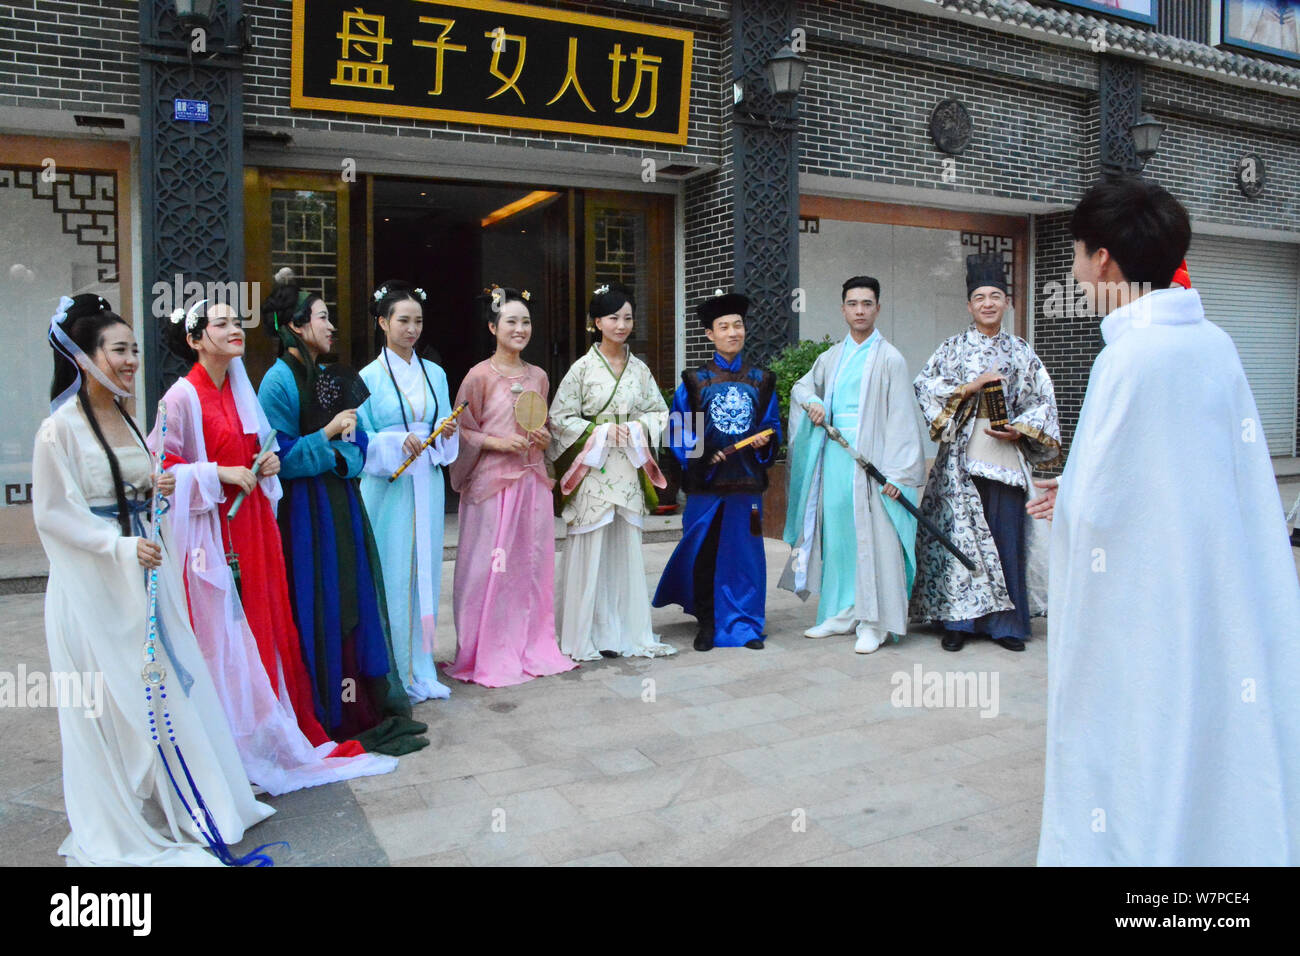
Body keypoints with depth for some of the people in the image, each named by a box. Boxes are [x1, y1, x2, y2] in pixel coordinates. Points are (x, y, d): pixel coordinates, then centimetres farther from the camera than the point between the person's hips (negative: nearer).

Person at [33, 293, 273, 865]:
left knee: (163, 684, 11)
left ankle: (172, 800, 26)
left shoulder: (124, 419, 10)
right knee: (113, 697, 3)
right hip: (94, 582, -7)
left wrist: (154, 491, 0)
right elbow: (54, 515, -14)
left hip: (143, 572, 7)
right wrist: (123, 546, -22)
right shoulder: (60, 428, -13)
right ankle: (115, 824, 20)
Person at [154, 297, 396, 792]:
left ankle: (277, 728, 20)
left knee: (265, 624, 9)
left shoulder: (240, 389, 12)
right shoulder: (183, 396, -10)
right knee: (223, 632, -1)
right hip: (212, 528, -7)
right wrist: (219, 474, -17)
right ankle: (237, 737, 11)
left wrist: (266, 464, 5)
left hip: (253, 524, 7)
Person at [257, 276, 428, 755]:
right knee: (322, 607, -1)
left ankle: (369, 706, 20)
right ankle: (333, 716, 11)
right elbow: (280, 456, -14)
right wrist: (328, 435, -17)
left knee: (355, 601, 10)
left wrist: (342, 449, -5)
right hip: (307, 511, -8)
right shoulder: (280, 380, -10)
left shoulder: (327, 375, 14)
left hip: (341, 504, 8)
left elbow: (357, 445, 15)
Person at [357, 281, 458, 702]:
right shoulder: (369, 377, -1)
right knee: (392, 576, -2)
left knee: (425, 572, 7)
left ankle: (421, 670, 18)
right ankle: (393, 675, 9)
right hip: (388, 488, -4)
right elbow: (361, 442, -4)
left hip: (427, 485, 4)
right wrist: (398, 442, -19)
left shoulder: (435, 374, 12)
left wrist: (448, 434, -6)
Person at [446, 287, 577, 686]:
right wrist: (498, 442, -16)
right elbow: (461, 431, -4)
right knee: (492, 567, -3)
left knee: (532, 564, 9)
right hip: (492, 483, -5)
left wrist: (544, 439, 3)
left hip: (532, 480, 5)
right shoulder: (480, 375, -4)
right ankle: (489, 657, 9)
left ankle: (533, 647, 22)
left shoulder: (538, 377, 12)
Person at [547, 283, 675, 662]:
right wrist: (601, 432, -12)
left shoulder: (640, 369, 10)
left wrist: (637, 428, -5)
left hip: (629, 471, 4)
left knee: (627, 549, 7)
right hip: (593, 470, -4)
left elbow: (659, 412, 14)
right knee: (592, 550, -1)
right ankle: (590, 635, 9)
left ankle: (627, 632, 17)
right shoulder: (583, 368, -2)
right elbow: (559, 418, -3)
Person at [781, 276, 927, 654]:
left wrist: (896, 472, -14)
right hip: (833, 456, 6)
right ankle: (841, 614, 19)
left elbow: (901, 417, -7)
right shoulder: (831, 357, 13)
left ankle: (873, 623, 2)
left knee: (872, 538, -5)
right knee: (835, 534, 8)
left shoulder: (889, 359, -3)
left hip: (869, 459, -5)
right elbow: (802, 386, 29)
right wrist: (812, 404, 4)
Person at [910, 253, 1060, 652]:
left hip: (1006, 455, 2)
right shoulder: (953, 348, 8)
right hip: (962, 455, -2)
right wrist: (970, 387, -12)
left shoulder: (1020, 351, 13)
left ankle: (1003, 623, 10)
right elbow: (923, 386, -2)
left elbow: (1043, 400, 11)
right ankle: (957, 620, 4)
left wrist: (1020, 428, -6)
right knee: (961, 534, -3)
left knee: (1005, 538, 1)